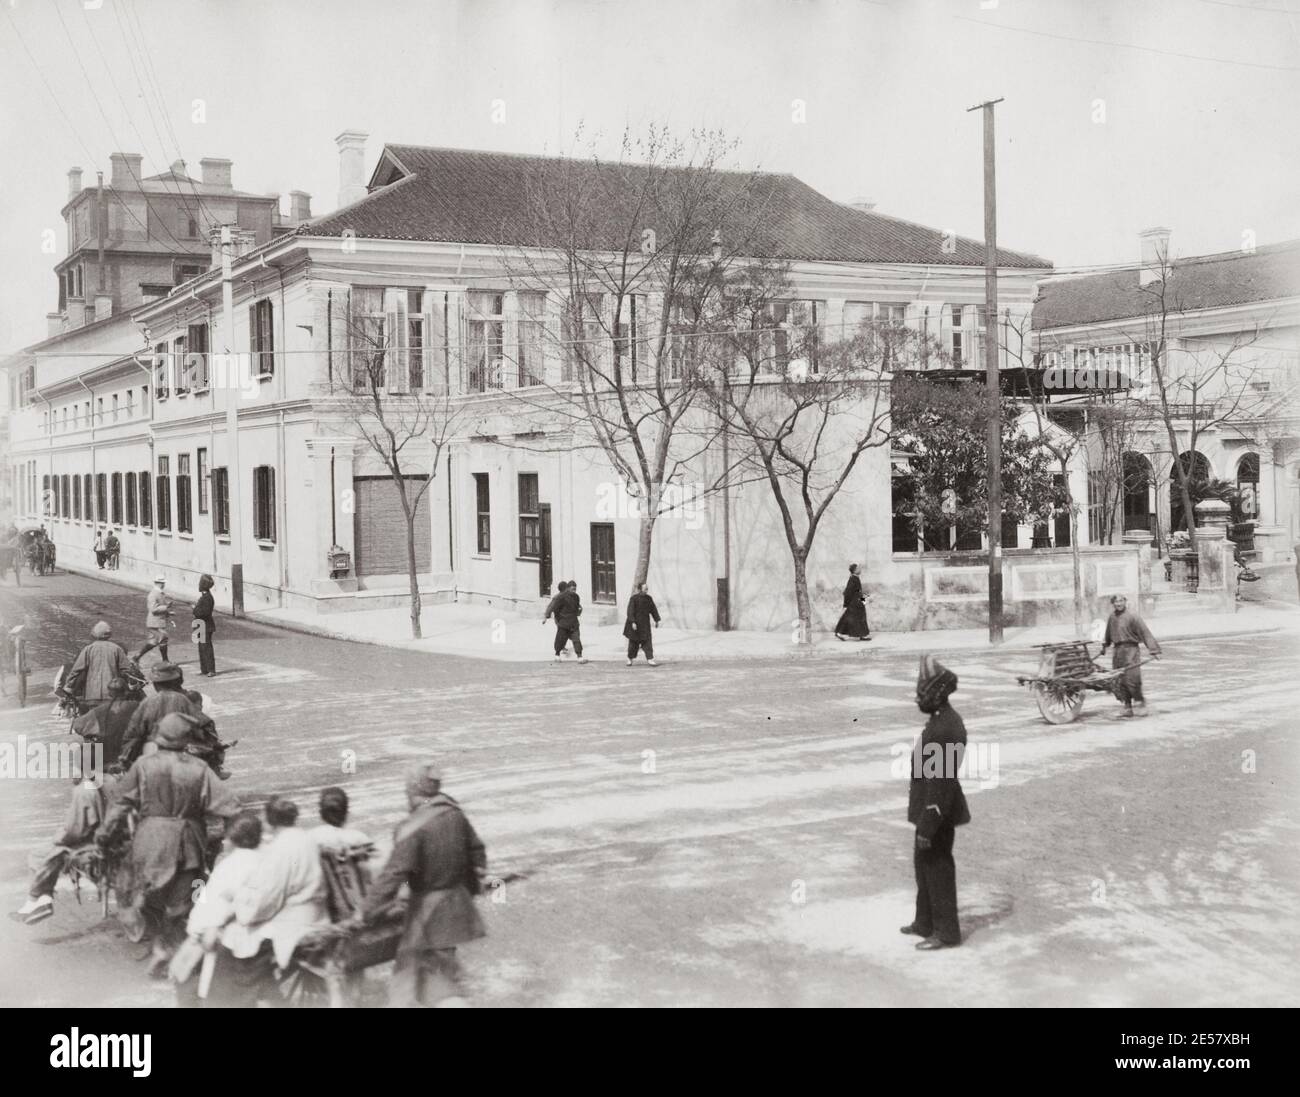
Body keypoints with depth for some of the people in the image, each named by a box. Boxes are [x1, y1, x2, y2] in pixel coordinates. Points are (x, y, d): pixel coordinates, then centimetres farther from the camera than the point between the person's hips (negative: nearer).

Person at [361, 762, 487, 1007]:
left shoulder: (413, 828, -21)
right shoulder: (455, 814, 0)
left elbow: (394, 873, -22)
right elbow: (476, 852, 11)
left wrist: (368, 911, -15)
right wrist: (471, 889, 24)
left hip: (429, 909, -7)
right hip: (456, 902, 7)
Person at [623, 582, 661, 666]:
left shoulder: (648, 598, 3)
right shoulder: (633, 598, -12)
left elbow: (653, 609, 11)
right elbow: (630, 611, -16)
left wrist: (656, 621, 10)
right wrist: (633, 622, -23)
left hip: (645, 623, 4)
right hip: (635, 623, -4)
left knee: (647, 641, -6)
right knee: (634, 642, 7)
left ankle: (650, 659, -8)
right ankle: (630, 658, 26)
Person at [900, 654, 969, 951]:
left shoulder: (945, 728, -25)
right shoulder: (941, 719, 8)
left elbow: (940, 782, -26)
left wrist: (927, 827, -22)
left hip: (937, 812, -10)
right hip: (930, 807, 10)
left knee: (937, 869, 2)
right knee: (923, 863, 21)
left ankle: (947, 932, 14)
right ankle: (925, 922, 35)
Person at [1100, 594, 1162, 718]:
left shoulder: (1132, 616, -10)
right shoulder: (1112, 617, 10)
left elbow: (1145, 633, -12)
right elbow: (1108, 634, 27)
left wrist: (1154, 650, -17)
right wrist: (1104, 646, 37)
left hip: (1131, 649, -6)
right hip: (1118, 651, 6)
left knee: (1132, 678, -12)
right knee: (1119, 681, 4)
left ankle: (1140, 702, 8)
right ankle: (1127, 707, 11)